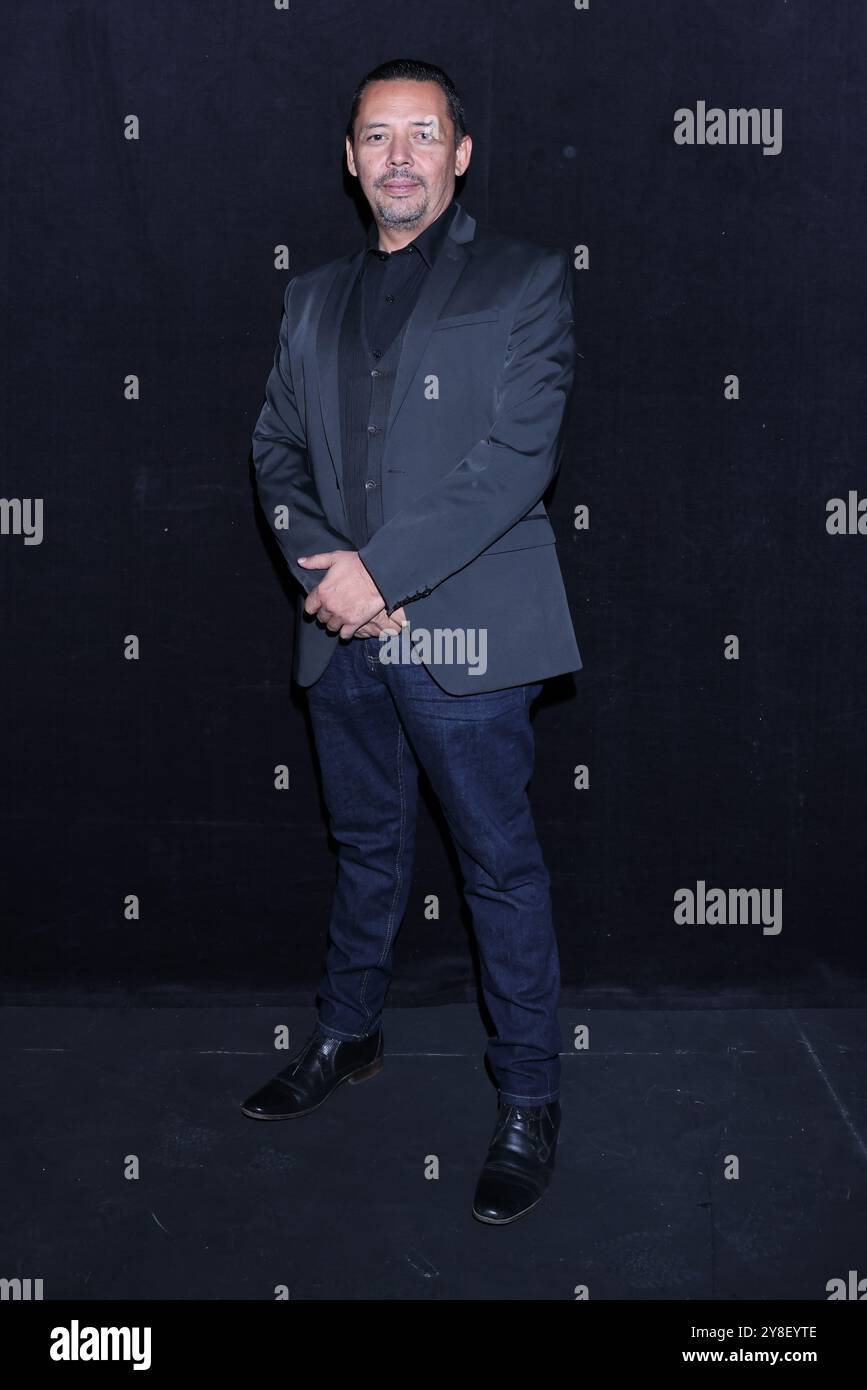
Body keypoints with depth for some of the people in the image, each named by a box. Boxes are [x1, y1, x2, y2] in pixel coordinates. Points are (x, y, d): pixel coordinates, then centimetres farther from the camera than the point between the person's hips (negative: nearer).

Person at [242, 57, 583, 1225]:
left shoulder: (526, 283, -2)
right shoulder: (315, 299, 15)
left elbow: (517, 457, -13)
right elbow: (277, 451, 11)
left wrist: (380, 571, -17)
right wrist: (323, 565, -8)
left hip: (463, 630, -5)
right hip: (340, 633, 5)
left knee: (502, 865, 3)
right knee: (366, 847, 19)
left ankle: (530, 1099, 17)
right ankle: (348, 1037, 38)